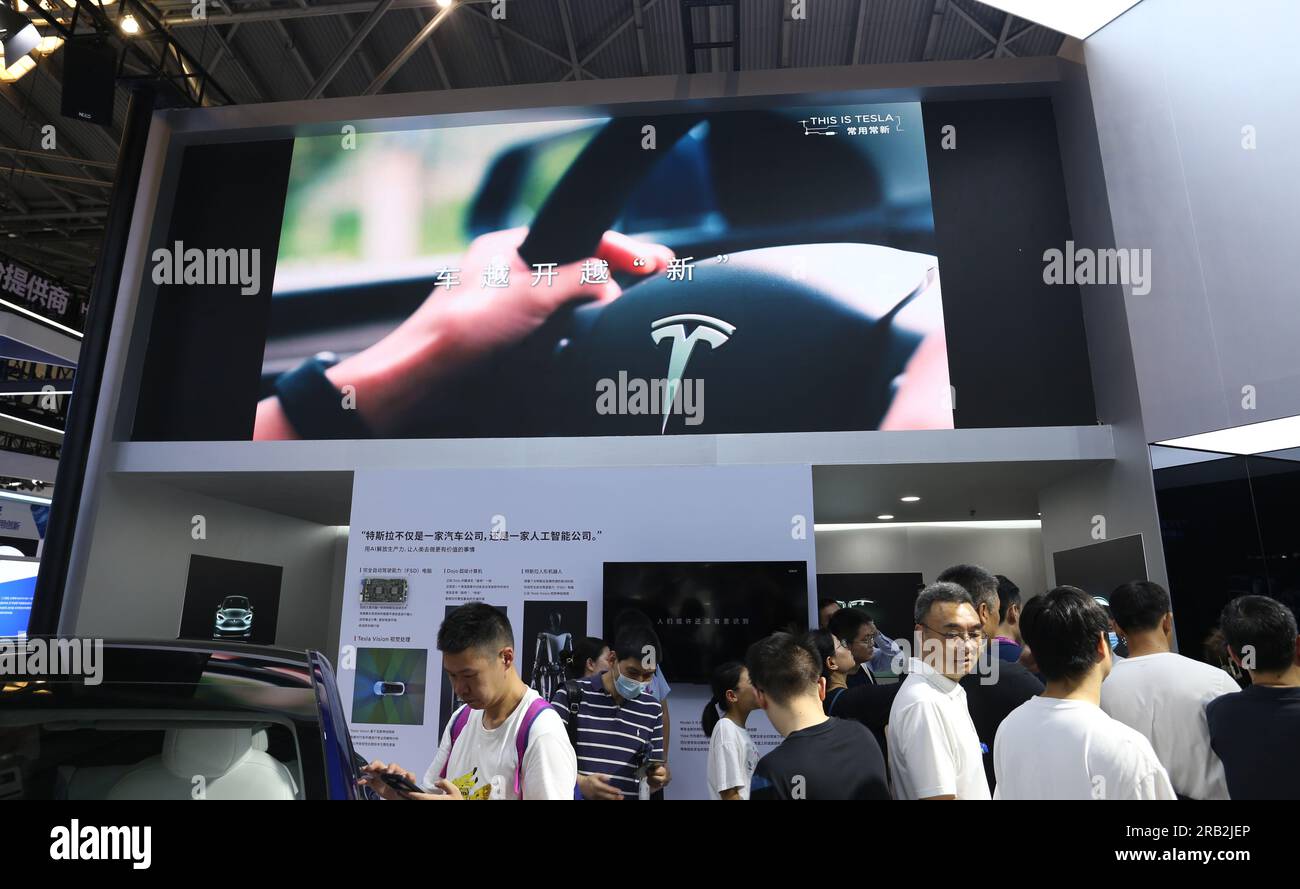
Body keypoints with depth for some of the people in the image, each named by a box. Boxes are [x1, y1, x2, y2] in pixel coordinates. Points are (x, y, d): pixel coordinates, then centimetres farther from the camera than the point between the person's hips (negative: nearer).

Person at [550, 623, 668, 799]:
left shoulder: (652, 710, 0)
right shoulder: (572, 695, -10)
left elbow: (654, 768, 7)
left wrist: (660, 776, -15)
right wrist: (580, 782, -24)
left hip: (629, 795, 3)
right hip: (576, 795, -3)